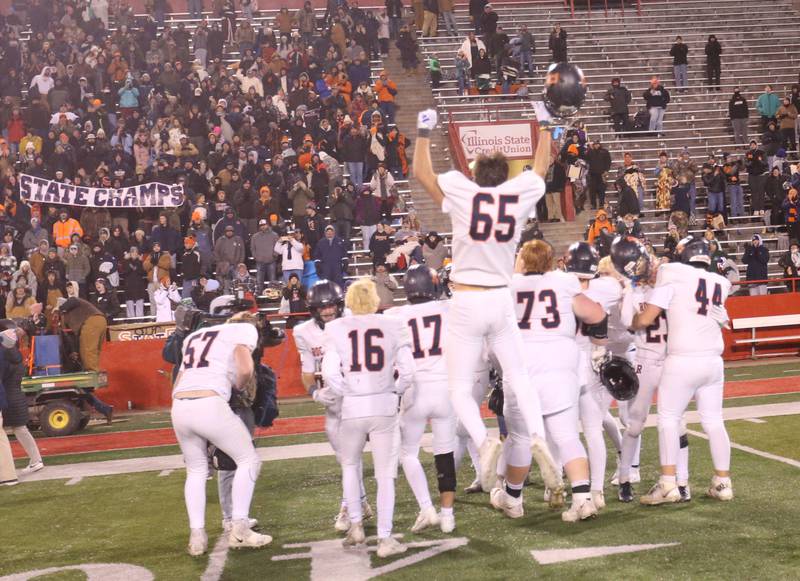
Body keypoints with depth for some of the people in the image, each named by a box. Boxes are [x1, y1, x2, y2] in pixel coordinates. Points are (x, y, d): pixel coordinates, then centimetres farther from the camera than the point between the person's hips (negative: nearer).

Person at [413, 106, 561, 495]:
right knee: (519, 380, 13)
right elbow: (540, 168, 23)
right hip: (501, 301, 2)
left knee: (460, 389, 4)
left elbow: (421, 172, 11)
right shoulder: (519, 195, 2)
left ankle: (483, 441, -21)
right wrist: (545, 126, 36)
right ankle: (538, 437, -10)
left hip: (466, 304, -2)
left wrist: (424, 132, 23)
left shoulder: (461, 192, -5)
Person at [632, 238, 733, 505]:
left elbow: (645, 319, -6)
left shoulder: (673, 277, -4)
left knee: (669, 419, 3)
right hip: (713, 360, 5)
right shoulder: (719, 284, 11)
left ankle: (668, 484, -2)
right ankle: (723, 482, 17)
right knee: (714, 421, 12)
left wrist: (631, 324, 16)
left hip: (683, 361, -5)